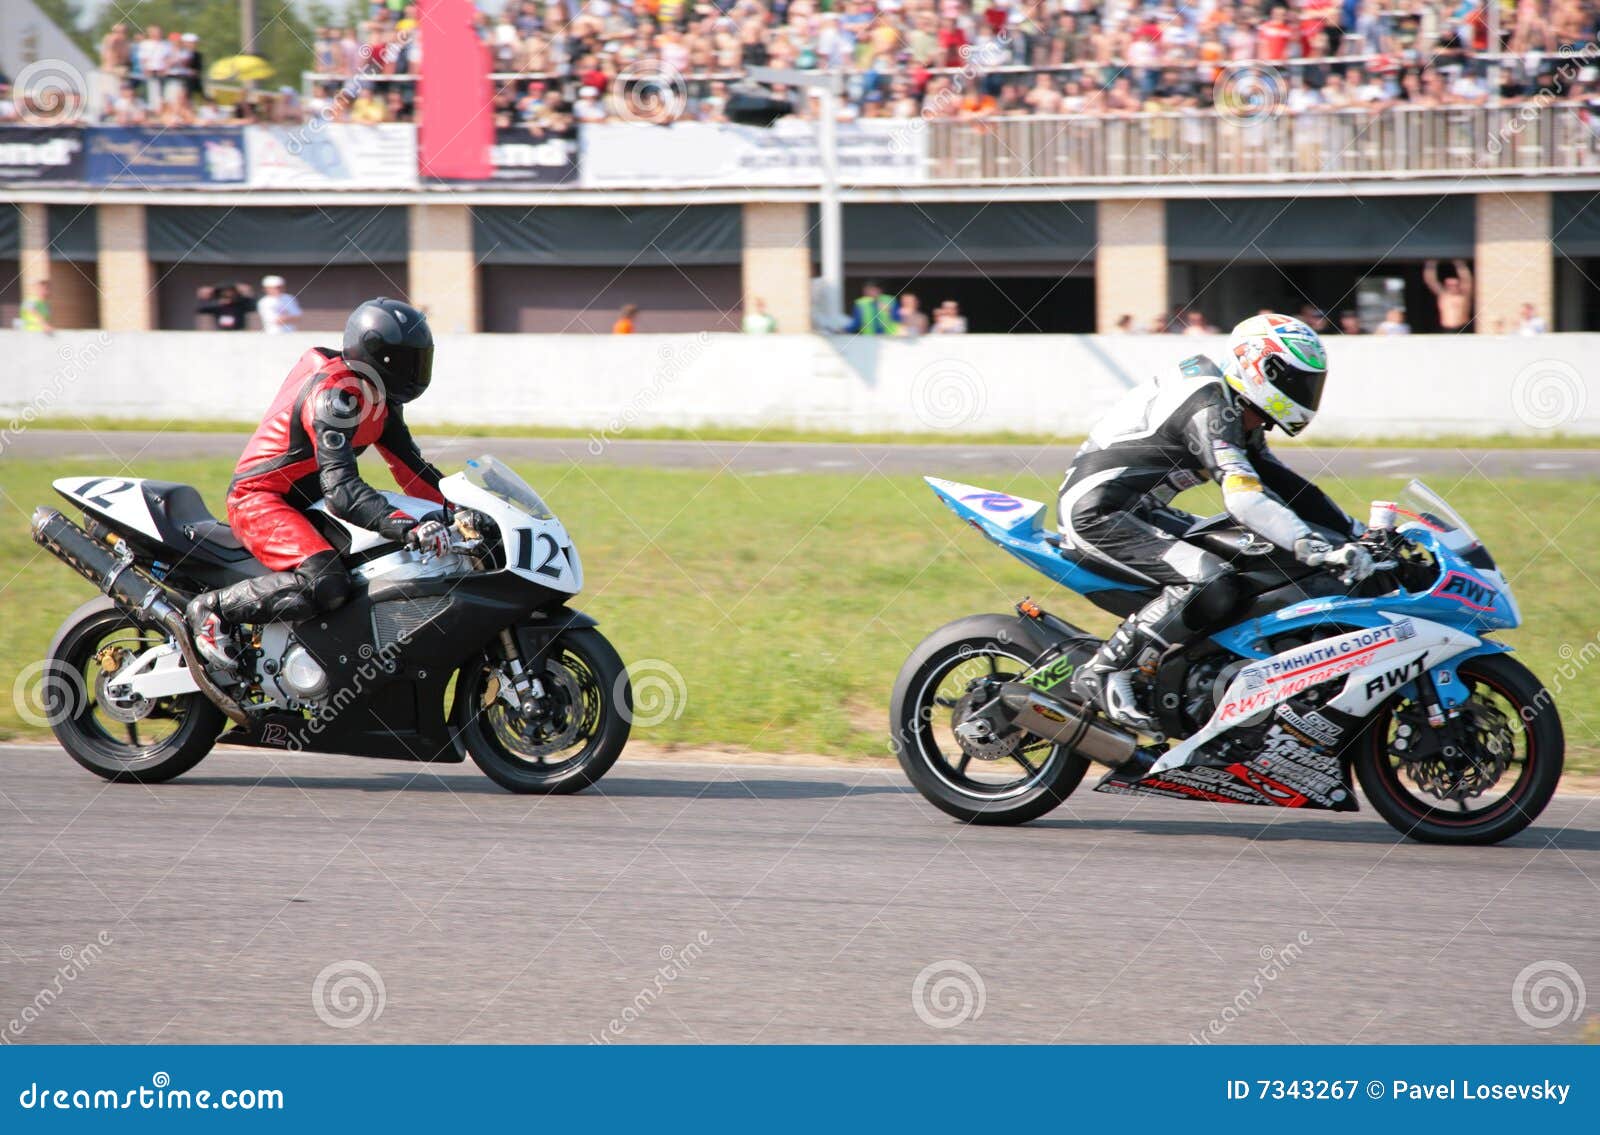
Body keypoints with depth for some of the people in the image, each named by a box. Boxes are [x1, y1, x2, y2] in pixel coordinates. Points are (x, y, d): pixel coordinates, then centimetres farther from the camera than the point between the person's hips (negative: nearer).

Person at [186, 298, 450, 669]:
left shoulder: (376, 395, 7)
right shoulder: (334, 394, -24)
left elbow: (412, 470, 13)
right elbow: (342, 490, -34)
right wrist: (407, 527, -45)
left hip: (302, 501, 11)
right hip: (259, 500, -11)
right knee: (326, 585, -33)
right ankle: (212, 608, -19)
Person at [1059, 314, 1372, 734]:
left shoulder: (1242, 421, 13)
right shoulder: (1213, 412, -20)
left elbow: (1283, 484, 19)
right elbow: (1244, 499, -33)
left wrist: (1355, 534, 10)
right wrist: (1315, 548, -42)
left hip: (1136, 510, 11)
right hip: (1099, 513, -11)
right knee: (1212, 584, -26)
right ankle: (1104, 672, -20)